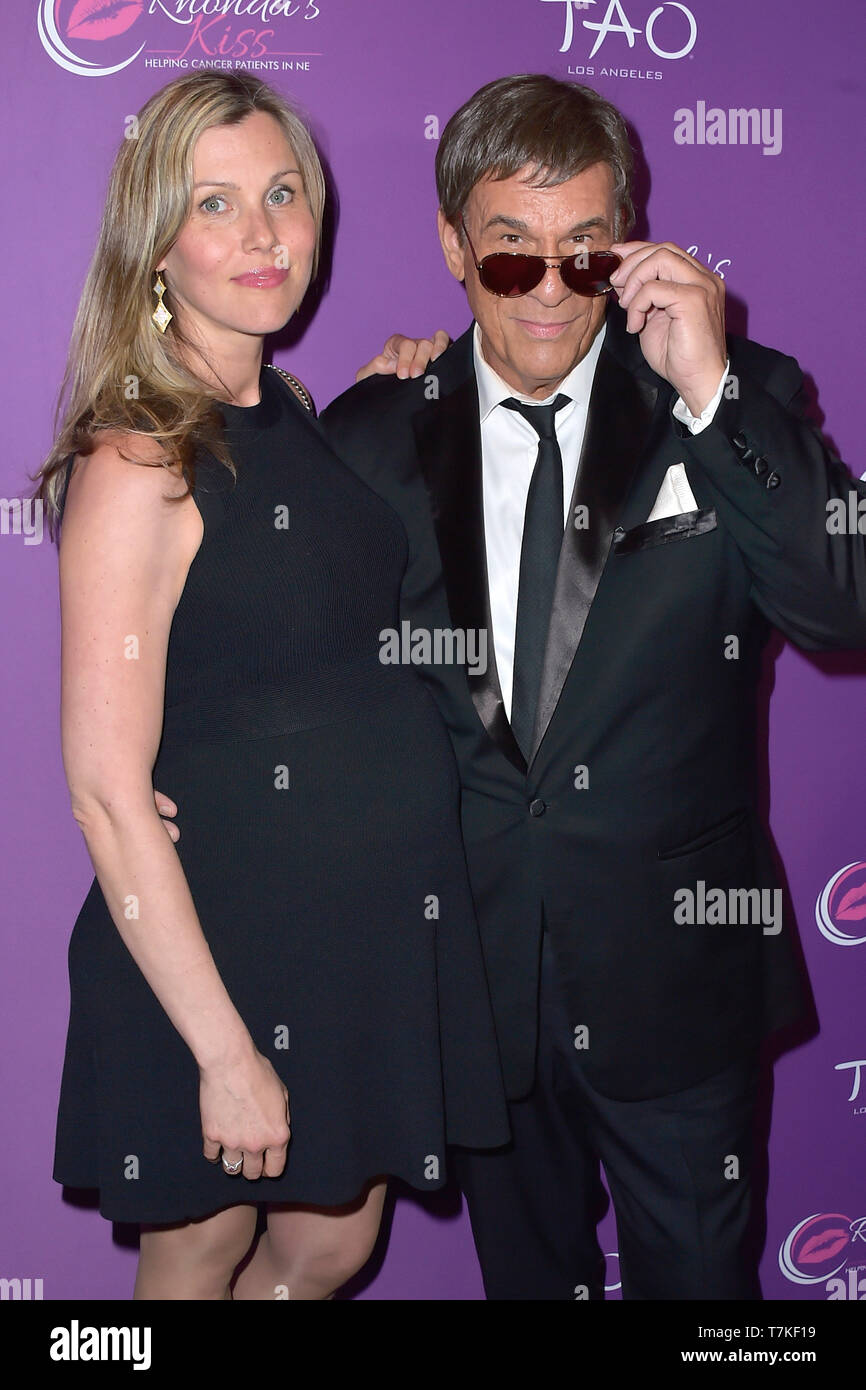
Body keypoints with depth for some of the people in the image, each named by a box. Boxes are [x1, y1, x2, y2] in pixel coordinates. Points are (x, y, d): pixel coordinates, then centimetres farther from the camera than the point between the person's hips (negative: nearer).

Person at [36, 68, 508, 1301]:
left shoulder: (296, 412, 4)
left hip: (373, 912, 7)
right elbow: (108, 793, -21)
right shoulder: (138, 462, -20)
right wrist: (227, 1053, -19)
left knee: (334, 1241, 21)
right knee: (199, 1250, 17)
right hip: (222, 935, -7)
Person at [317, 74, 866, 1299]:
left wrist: (711, 392, -26)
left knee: (697, 1274, 18)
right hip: (475, 965, 2)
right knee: (525, 1267, 23)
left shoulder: (741, 402, -7)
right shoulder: (375, 437, -2)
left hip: (676, 962, -1)